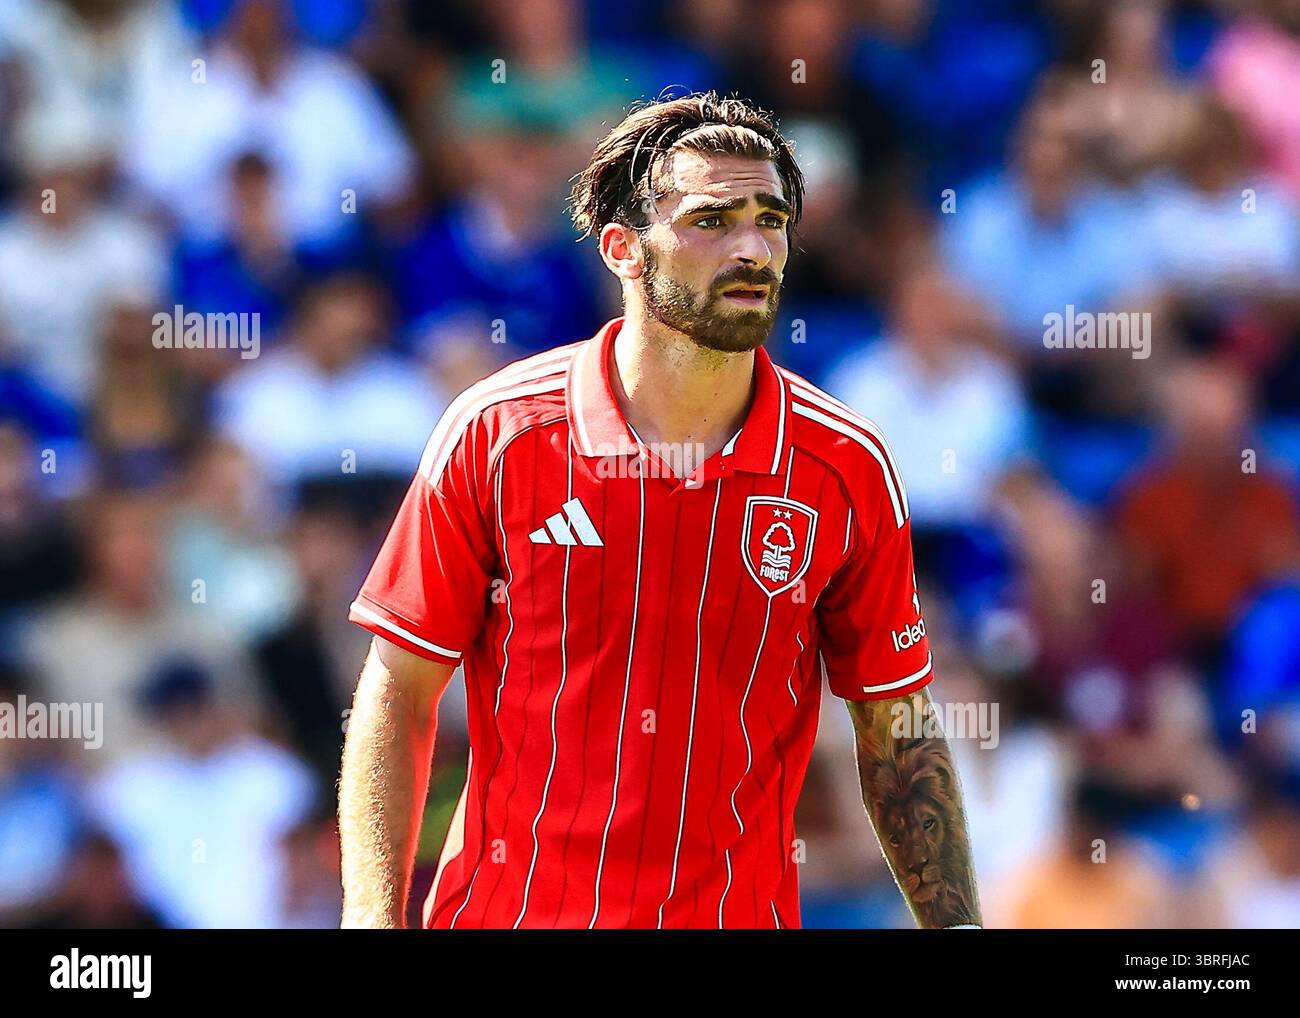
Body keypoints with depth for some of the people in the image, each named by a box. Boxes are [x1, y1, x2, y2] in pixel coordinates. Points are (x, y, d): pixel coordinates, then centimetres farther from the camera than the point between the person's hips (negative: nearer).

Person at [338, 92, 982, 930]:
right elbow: (399, 692, -4)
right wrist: (373, 919, -13)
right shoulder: (495, 432, -8)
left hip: (740, 914, 1)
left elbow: (899, 735, 3)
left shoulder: (850, 468, -4)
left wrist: (958, 925, -7)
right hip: (504, 909, -1)